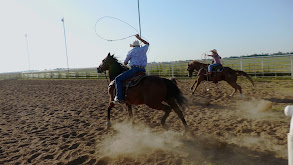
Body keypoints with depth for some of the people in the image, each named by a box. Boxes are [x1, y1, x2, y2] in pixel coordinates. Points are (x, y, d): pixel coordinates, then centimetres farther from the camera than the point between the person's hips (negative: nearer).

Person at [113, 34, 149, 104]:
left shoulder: (131, 51, 6)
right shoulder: (143, 49, 17)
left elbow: (125, 63, 14)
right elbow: (147, 44, 43)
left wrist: (126, 62, 38)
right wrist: (139, 38, 47)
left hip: (134, 69, -6)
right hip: (143, 70, 7)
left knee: (118, 79, -3)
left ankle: (119, 98, -17)